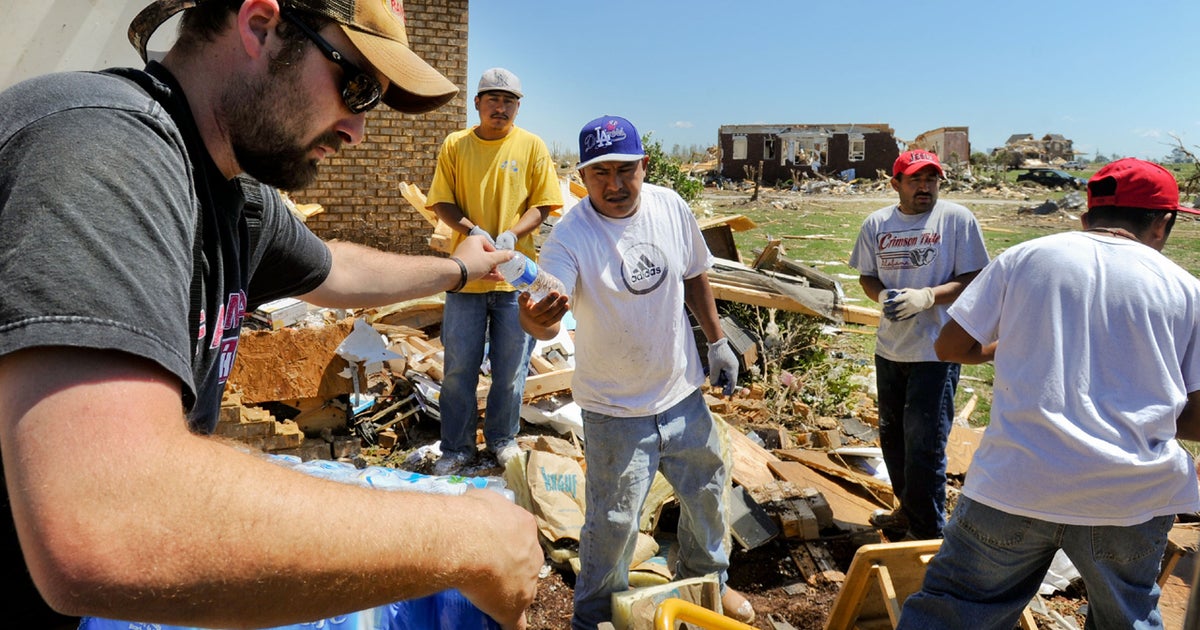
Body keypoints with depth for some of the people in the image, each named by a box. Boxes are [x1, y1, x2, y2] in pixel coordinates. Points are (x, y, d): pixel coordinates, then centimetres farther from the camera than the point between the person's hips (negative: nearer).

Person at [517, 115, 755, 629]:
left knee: (706, 493, 23)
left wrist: (717, 341, 10)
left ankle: (706, 580, 51)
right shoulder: (570, 236, -22)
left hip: (683, 393, 5)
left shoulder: (671, 207, -7)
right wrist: (536, 319, -59)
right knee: (613, 523, 3)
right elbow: (548, 312, -36)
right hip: (615, 408, -5)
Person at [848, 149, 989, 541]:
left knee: (924, 445, -5)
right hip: (889, 348, 6)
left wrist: (925, 297, -24)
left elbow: (972, 278, -8)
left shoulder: (957, 219, -7)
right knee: (892, 436, 18)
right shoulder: (876, 223, 6)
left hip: (936, 351, -5)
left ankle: (928, 533, 11)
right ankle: (908, 512, 39)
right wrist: (883, 296, -11)